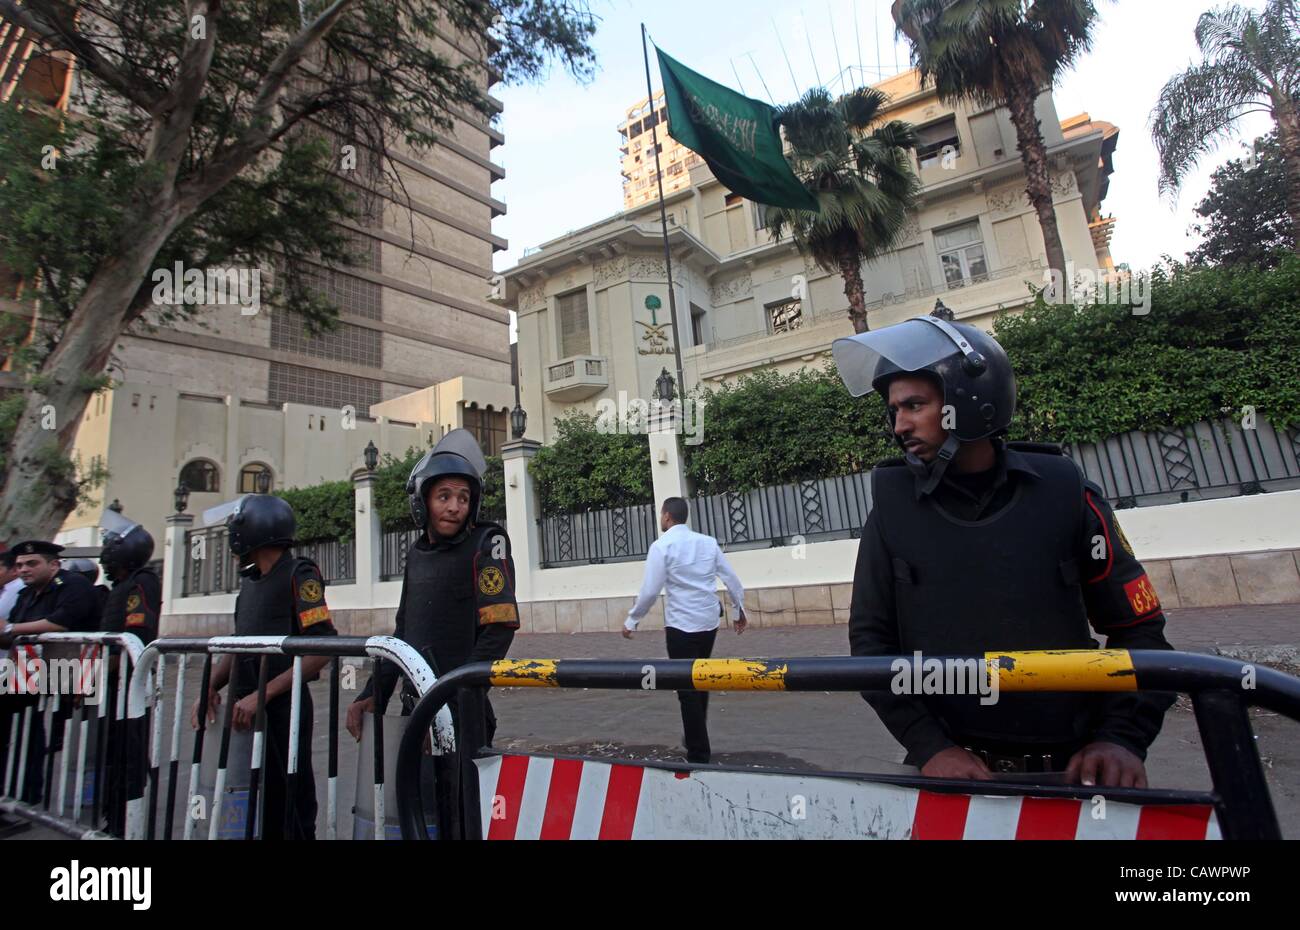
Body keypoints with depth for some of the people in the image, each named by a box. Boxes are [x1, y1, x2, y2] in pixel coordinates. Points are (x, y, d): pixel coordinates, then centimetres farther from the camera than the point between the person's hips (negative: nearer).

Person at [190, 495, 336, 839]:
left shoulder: (299, 574, -13)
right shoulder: (250, 580, 13)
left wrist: (263, 695, -21)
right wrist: (210, 688, 6)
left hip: (283, 710, -8)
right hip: (245, 710, 8)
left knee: (290, 808, 3)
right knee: (257, 804, 17)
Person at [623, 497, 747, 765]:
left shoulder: (662, 545, -9)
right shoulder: (708, 542, 6)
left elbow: (650, 591, -14)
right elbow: (732, 579, 8)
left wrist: (631, 620, -2)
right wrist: (740, 611, 21)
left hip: (681, 624, -5)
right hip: (709, 621, 6)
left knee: (687, 688, 5)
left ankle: (699, 753, 12)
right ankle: (696, 737, 35)